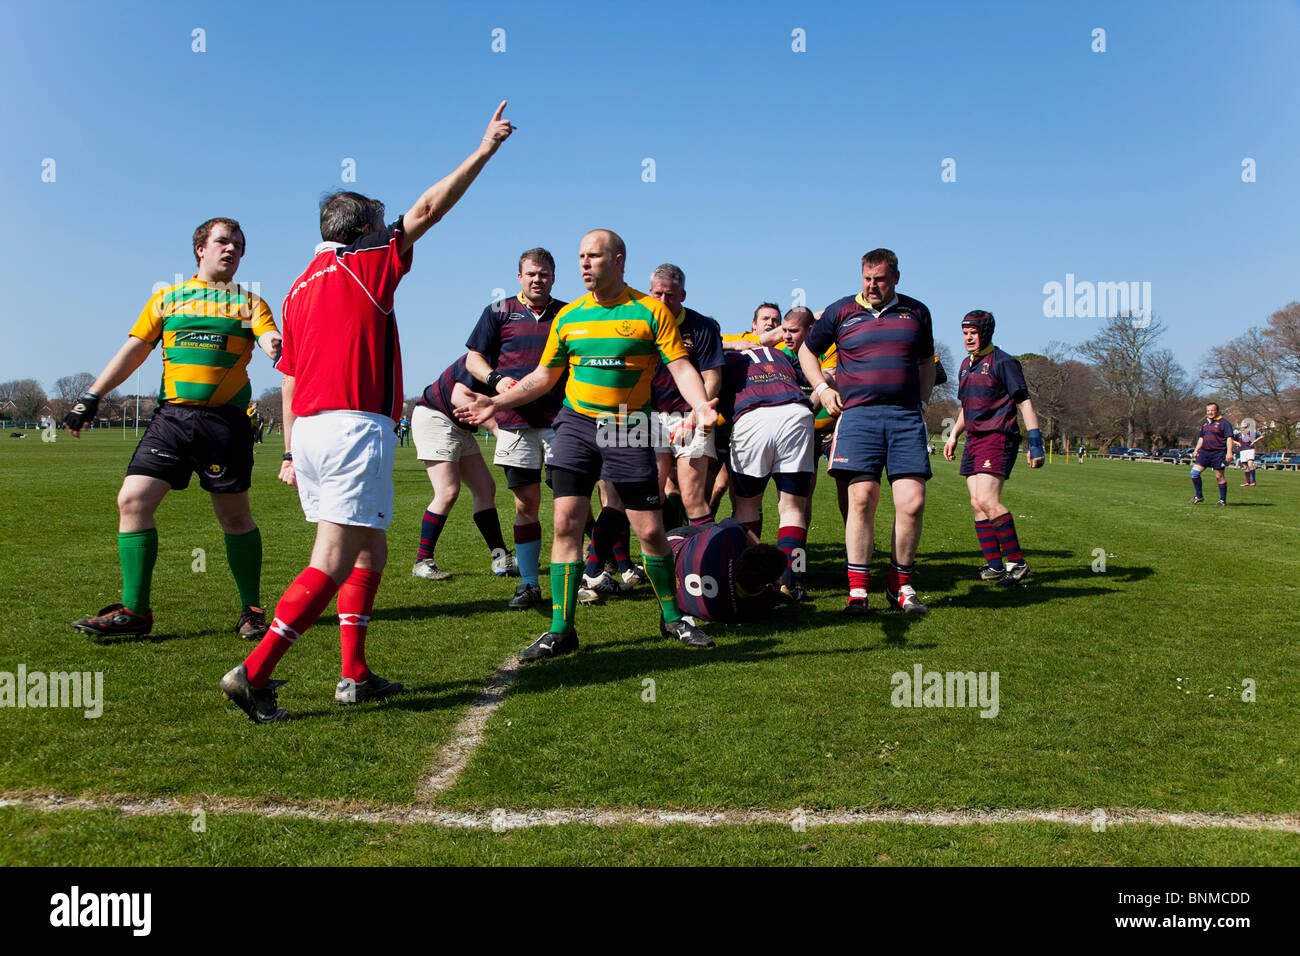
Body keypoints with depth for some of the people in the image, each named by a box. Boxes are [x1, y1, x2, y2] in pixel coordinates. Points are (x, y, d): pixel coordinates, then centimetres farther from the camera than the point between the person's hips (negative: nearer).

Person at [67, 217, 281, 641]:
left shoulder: (248, 302, 11)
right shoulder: (167, 298, 17)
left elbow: (271, 339, -7)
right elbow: (134, 349, 16)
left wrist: (279, 347, -31)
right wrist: (91, 395, 10)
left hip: (226, 419, -2)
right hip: (171, 415, 2)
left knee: (235, 516, 1)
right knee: (132, 501, -7)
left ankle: (252, 610, 15)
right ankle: (133, 610, 3)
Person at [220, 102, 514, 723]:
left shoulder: (300, 287, 19)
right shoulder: (365, 266, 0)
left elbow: (289, 380, 18)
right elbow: (426, 210, 1)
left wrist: (291, 452, 21)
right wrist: (485, 150, 8)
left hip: (310, 431, 9)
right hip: (356, 428, -8)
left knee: (371, 551, 17)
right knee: (332, 565, -7)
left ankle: (355, 675, 18)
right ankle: (254, 673, -10)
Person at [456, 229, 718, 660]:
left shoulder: (650, 310, -1)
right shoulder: (568, 316, 9)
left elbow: (680, 366, -5)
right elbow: (544, 376, 16)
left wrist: (700, 404, -24)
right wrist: (496, 402, 9)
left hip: (629, 429, -2)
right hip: (576, 424, 3)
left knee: (650, 530, 1)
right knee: (566, 523, -6)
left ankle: (672, 617, 22)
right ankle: (561, 629, 3)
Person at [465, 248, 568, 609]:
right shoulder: (499, 311, 10)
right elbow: (473, 357, 11)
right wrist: (495, 379, -9)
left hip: (561, 419, 1)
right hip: (515, 422, 0)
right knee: (526, 504, 2)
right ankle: (529, 584, 11)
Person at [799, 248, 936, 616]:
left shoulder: (916, 312, 16)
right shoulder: (840, 311, 11)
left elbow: (926, 362, 28)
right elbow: (807, 351, 22)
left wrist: (920, 400, 15)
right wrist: (822, 388, 8)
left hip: (906, 417, 2)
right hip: (858, 413, -1)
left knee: (912, 502, -7)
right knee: (862, 498, -9)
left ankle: (900, 585, 10)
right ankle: (858, 589, 0)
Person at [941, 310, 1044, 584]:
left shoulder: (1003, 362, -6)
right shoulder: (966, 365, 18)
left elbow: (1024, 403, -8)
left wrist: (1035, 442, -13)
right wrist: (953, 435, 23)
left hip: (998, 438, -8)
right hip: (974, 440, 8)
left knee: (986, 500, -19)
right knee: (977, 504, 3)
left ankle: (1017, 562, -10)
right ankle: (994, 566, 7)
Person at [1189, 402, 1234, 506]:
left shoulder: (1223, 422, -4)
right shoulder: (1205, 423, 16)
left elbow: (1229, 438, -9)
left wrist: (1229, 452, -18)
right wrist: (1196, 450, 17)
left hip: (1218, 453, -6)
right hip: (1204, 452, 6)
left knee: (1219, 476, -1)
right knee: (1195, 472, -4)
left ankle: (1223, 500, 10)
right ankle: (1198, 496, 7)